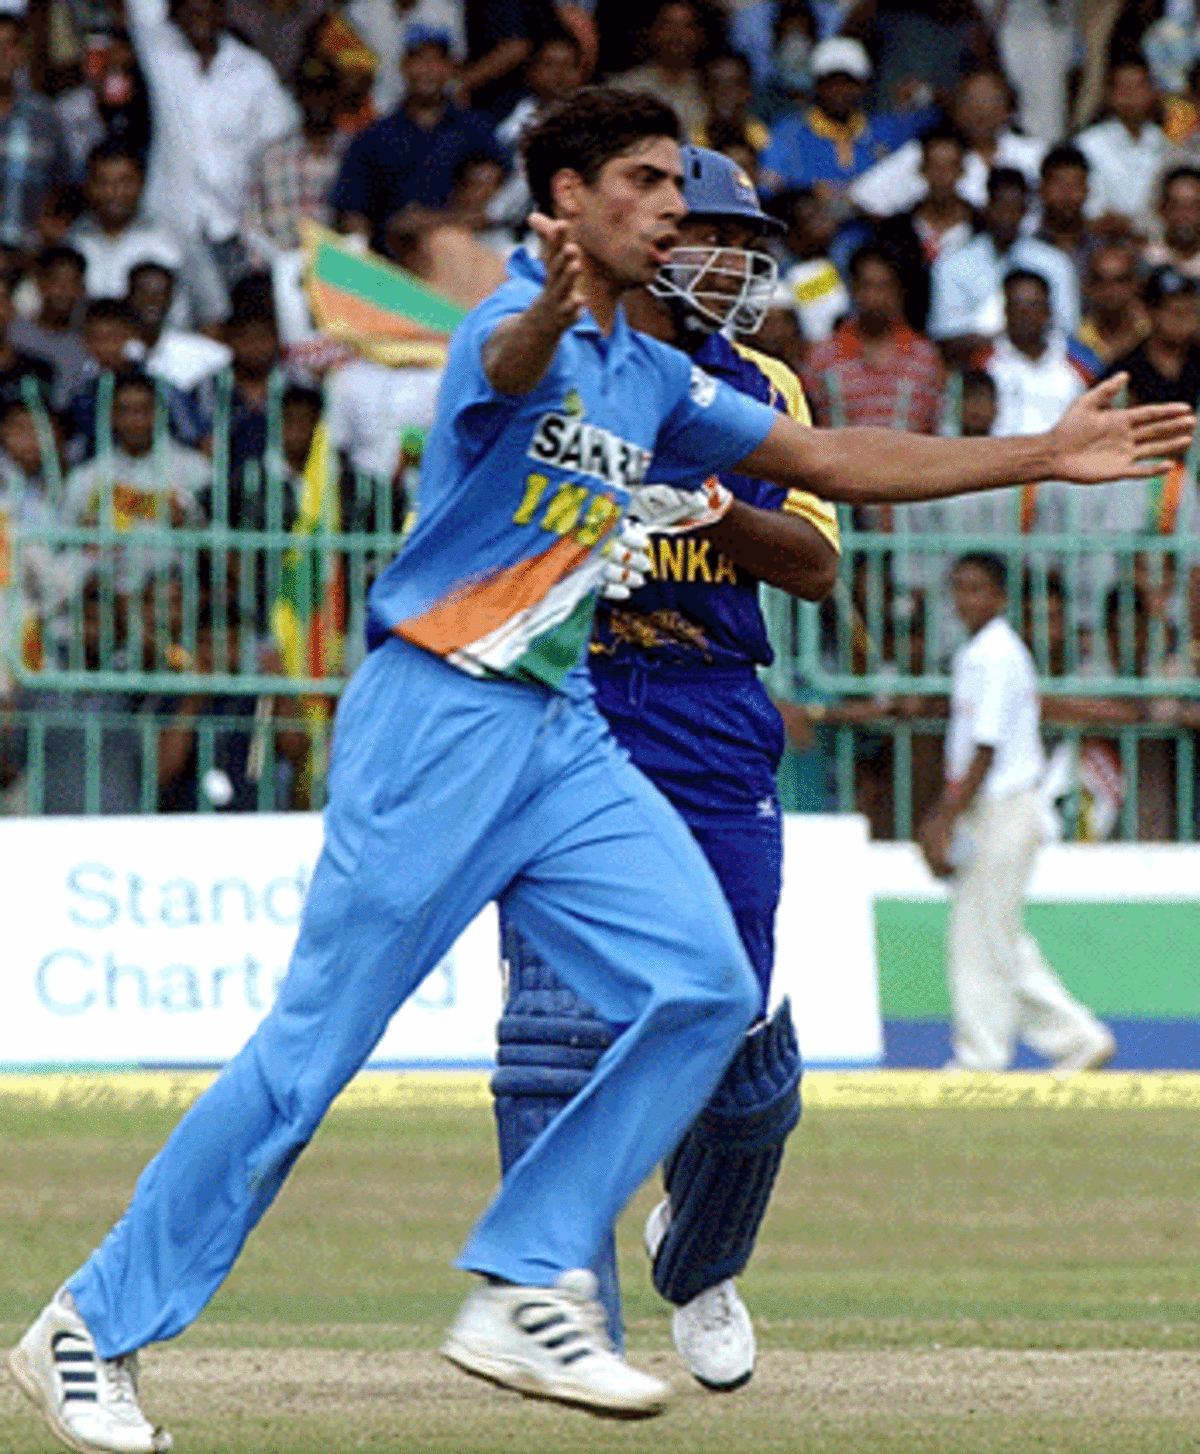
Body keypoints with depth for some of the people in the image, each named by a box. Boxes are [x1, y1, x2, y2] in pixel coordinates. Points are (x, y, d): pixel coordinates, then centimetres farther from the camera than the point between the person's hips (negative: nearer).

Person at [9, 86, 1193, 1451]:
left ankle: (522, 1291, -4)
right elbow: (510, 364, -36)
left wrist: (1043, 456, 17)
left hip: (562, 735, 8)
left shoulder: (654, 380, 16)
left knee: (703, 989, -9)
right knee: (311, 1049, -9)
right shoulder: (516, 333, -10)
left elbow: (831, 463, 22)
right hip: (436, 718, -8)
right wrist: (552, 307, -61)